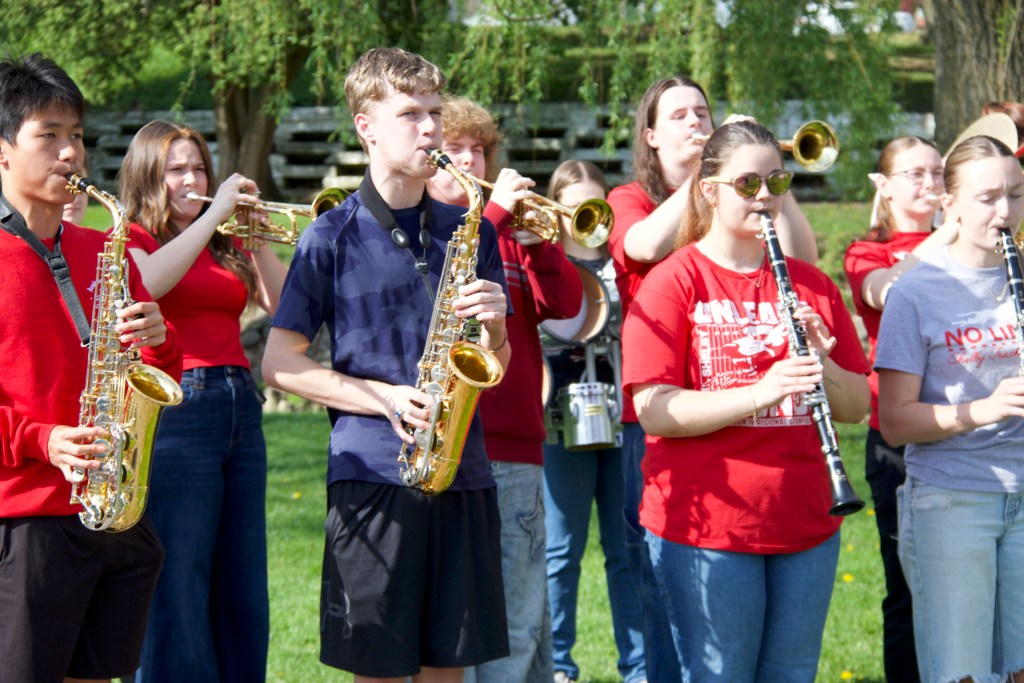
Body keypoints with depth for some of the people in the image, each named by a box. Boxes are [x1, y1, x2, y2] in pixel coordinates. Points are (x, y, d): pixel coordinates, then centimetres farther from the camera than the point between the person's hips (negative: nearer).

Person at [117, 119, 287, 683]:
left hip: (240, 411, 7)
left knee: (242, 595, 8)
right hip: (174, 413, -6)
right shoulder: (131, 240, 3)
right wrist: (214, 213, -15)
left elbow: (284, 305, 9)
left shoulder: (226, 248, 20)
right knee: (175, 593, -7)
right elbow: (149, 281, -20)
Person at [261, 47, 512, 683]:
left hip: (463, 470, 4)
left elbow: (496, 366, 15)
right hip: (372, 473, -3)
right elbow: (280, 362, -2)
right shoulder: (333, 237, 0)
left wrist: (493, 326, -8)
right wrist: (384, 398, -13)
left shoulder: (471, 232, 11)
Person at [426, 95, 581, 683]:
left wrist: (537, 238, -5)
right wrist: (493, 214, -17)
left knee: (522, 625, 10)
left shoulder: (510, 234, 19)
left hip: (518, 448, 6)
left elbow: (565, 303, 9)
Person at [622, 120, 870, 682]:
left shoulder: (809, 285, 11)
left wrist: (822, 368, -12)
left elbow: (857, 406, 9)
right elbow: (654, 410, -14)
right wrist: (759, 393, -26)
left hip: (805, 525, 5)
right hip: (706, 526, -5)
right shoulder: (673, 283, -4)